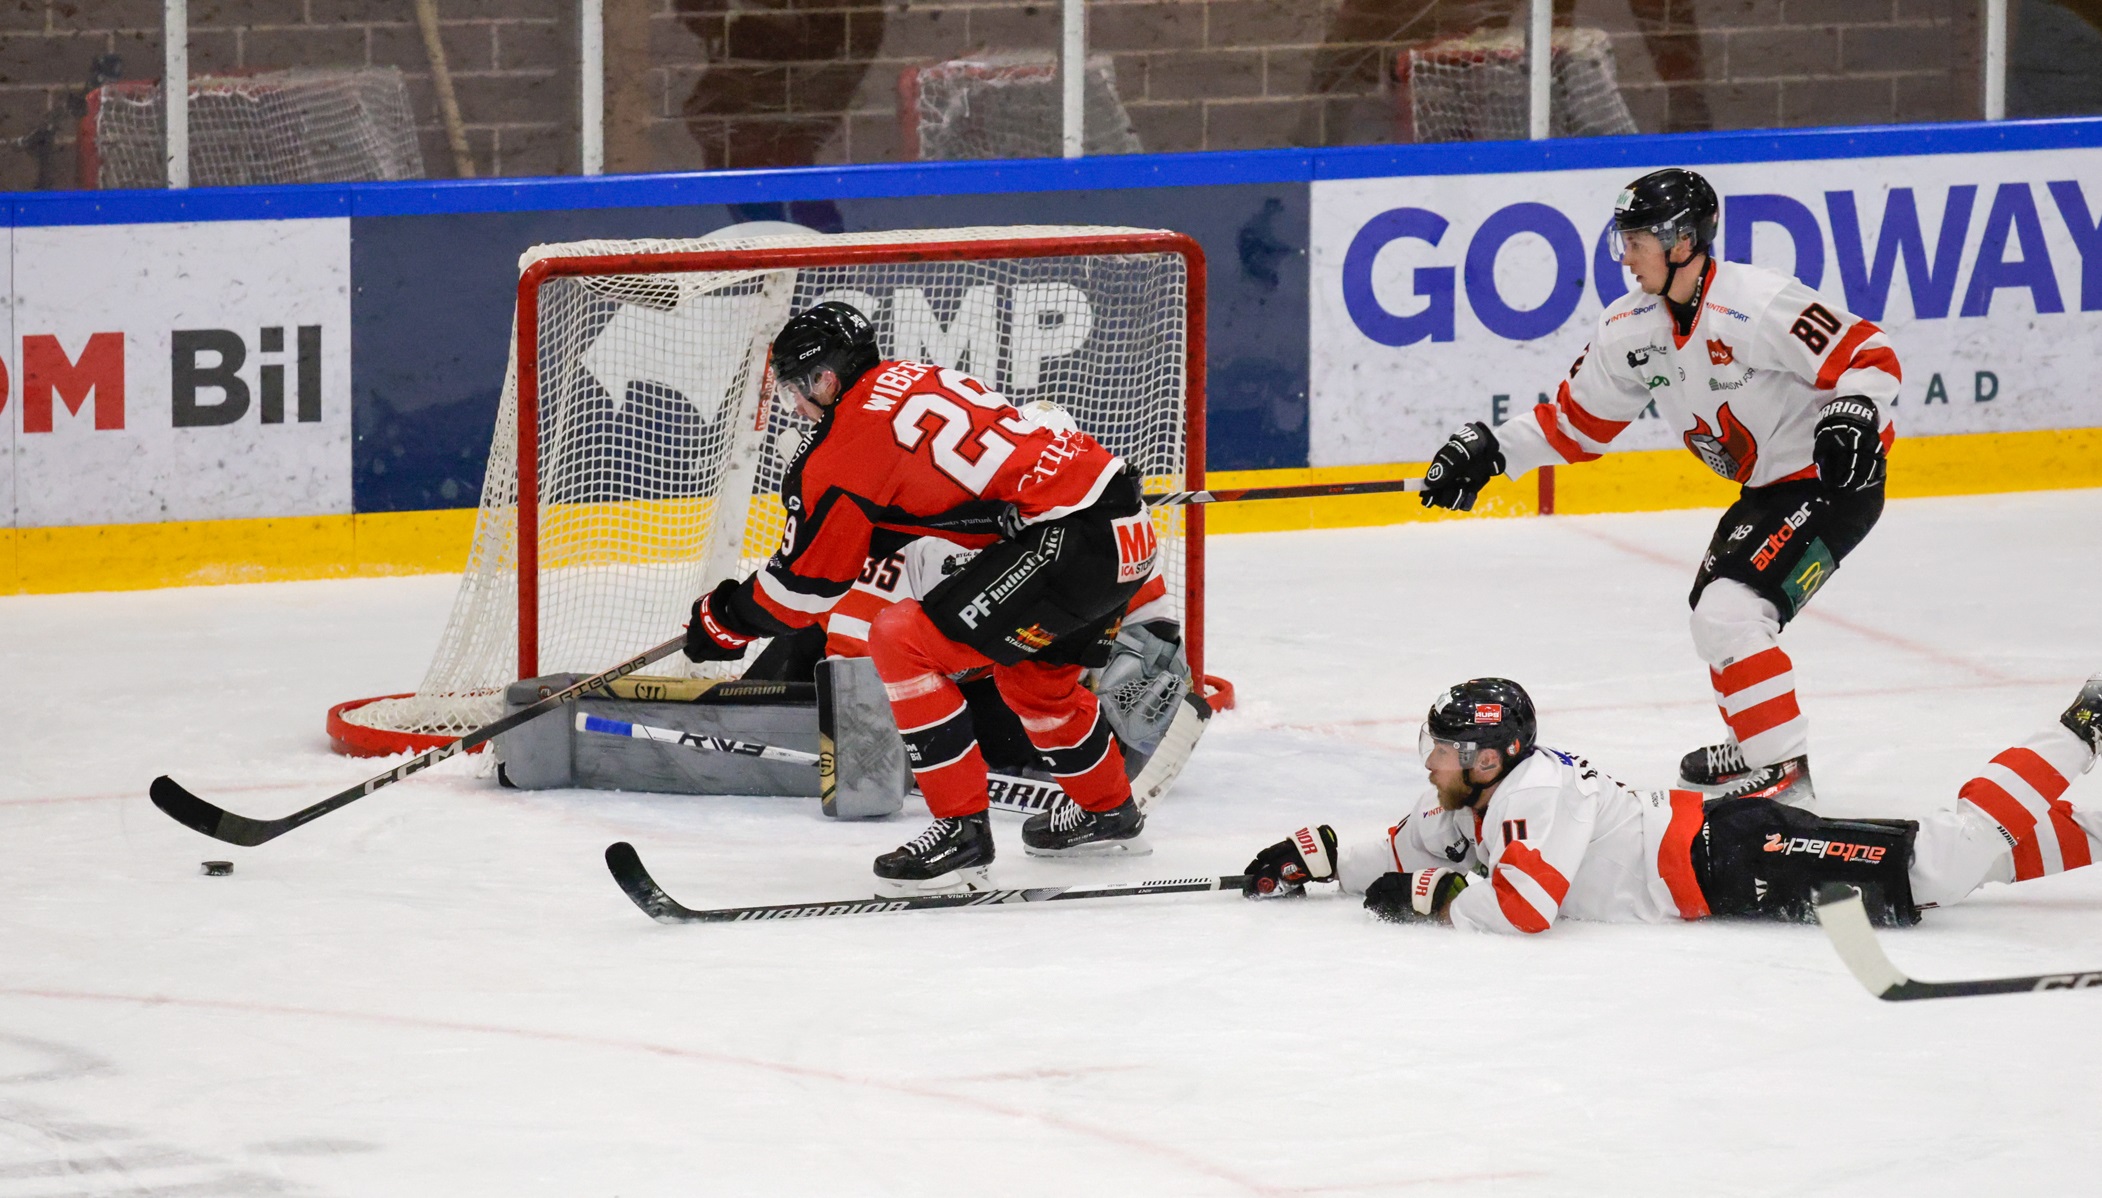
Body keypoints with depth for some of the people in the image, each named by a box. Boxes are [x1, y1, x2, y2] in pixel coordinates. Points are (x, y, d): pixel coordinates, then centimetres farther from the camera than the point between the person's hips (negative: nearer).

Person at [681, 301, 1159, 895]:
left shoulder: (850, 437, -6)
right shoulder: (915, 380, 18)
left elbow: (806, 581, 2)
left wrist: (726, 618, 16)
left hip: (1070, 540, -10)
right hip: (1130, 526, 10)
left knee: (906, 643, -8)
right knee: (1033, 667, 32)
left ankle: (962, 829, -6)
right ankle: (1107, 812, 50)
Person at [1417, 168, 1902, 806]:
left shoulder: (1758, 306, -27)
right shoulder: (1633, 327, -1)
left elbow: (1870, 354, -23)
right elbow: (1577, 420, 9)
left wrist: (1854, 415, -40)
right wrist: (1490, 452, 0)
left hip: (1833, 476, -10)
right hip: (1767, 487, 10)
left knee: (1730, 610, -21)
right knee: (1715, 609, 21)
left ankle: (1782, 770, -15)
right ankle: (1754, 750, 39)